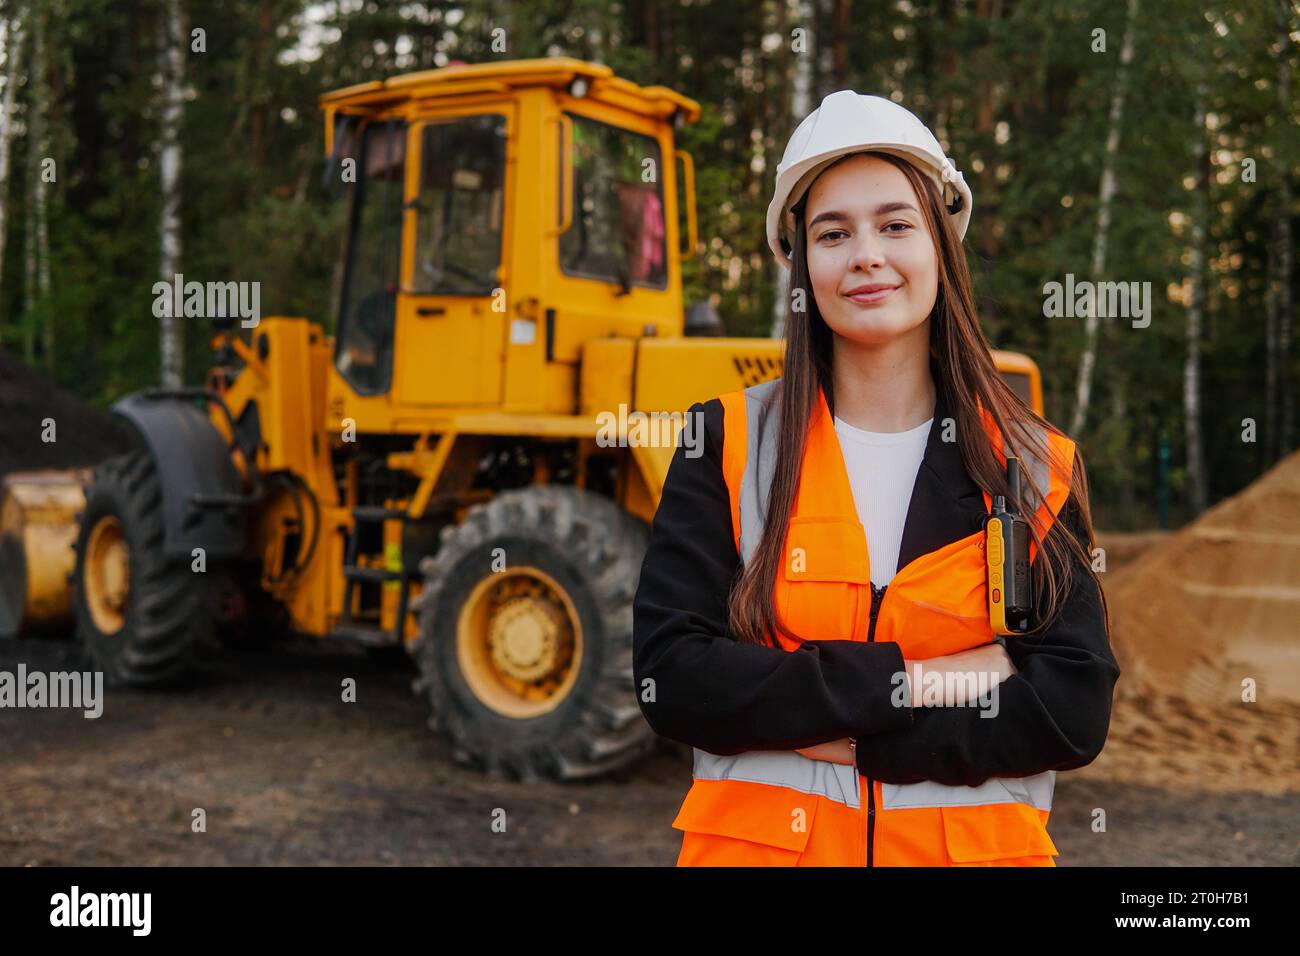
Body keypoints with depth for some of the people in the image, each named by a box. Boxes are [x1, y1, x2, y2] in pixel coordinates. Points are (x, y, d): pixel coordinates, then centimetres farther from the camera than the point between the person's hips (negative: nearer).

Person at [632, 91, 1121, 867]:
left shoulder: (1037, 466, -2)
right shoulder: (729, 443, -4)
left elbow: (1075, 713, -9)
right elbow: (671, 679, -14)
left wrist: (852, 738, -18)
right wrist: (907, 683, -19)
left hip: (977, 844, 1)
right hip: (757, 840, -1)